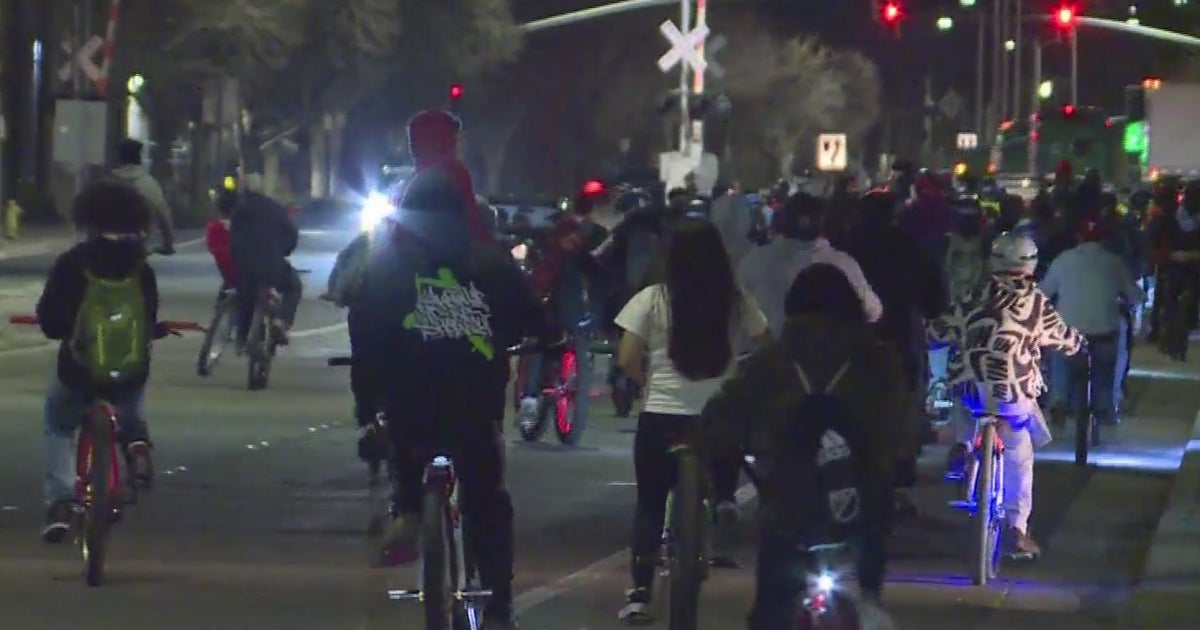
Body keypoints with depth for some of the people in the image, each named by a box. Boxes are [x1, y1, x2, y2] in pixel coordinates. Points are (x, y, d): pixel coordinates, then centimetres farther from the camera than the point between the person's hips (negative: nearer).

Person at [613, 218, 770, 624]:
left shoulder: (652, 300, -5)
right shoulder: (735, 301, 0)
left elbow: (627, 360, -6)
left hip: (661, 418, -1)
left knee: (650, 506, 9)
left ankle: (639, 594, 0)